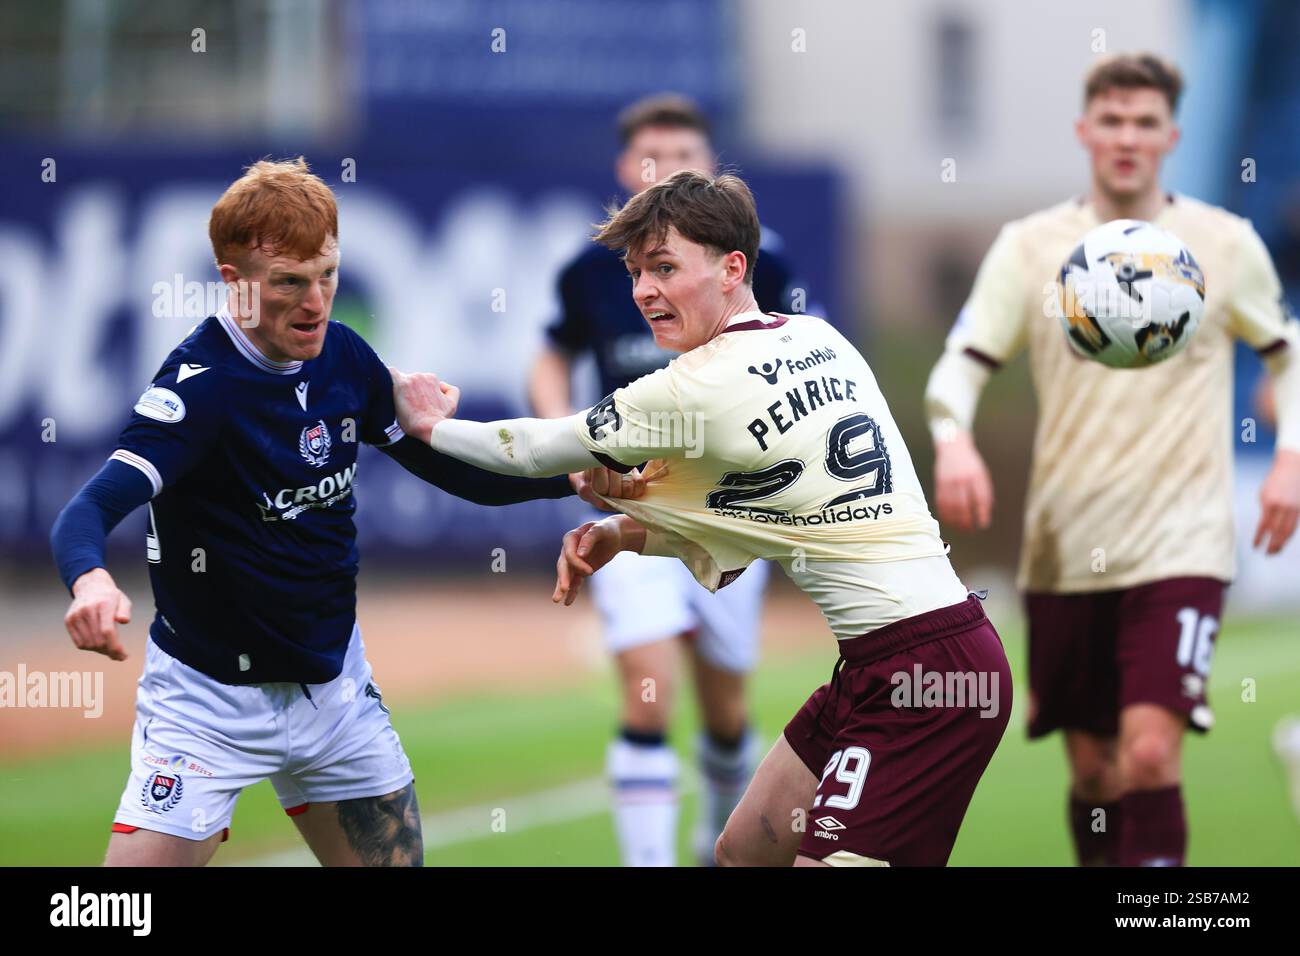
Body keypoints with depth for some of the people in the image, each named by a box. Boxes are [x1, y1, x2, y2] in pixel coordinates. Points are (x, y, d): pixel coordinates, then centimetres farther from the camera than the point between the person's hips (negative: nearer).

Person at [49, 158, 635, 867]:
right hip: (212, 697, -6)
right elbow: (90, 510, -32)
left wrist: (572, 479, -5)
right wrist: (89, 579, -55)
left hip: (337, 685, 6)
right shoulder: (201, 382, -22)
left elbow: (445, 464, 10)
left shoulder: (343, 358, -3)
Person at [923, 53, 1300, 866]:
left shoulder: (1225, 244, 1)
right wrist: (954, 440, -25)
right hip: (1064, 550, 2)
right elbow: (961, 364, -3)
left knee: (1151, 752, -18)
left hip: (1181, 548, -2)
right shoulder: (1030, 247, 2)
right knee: (1092, 765, 9)